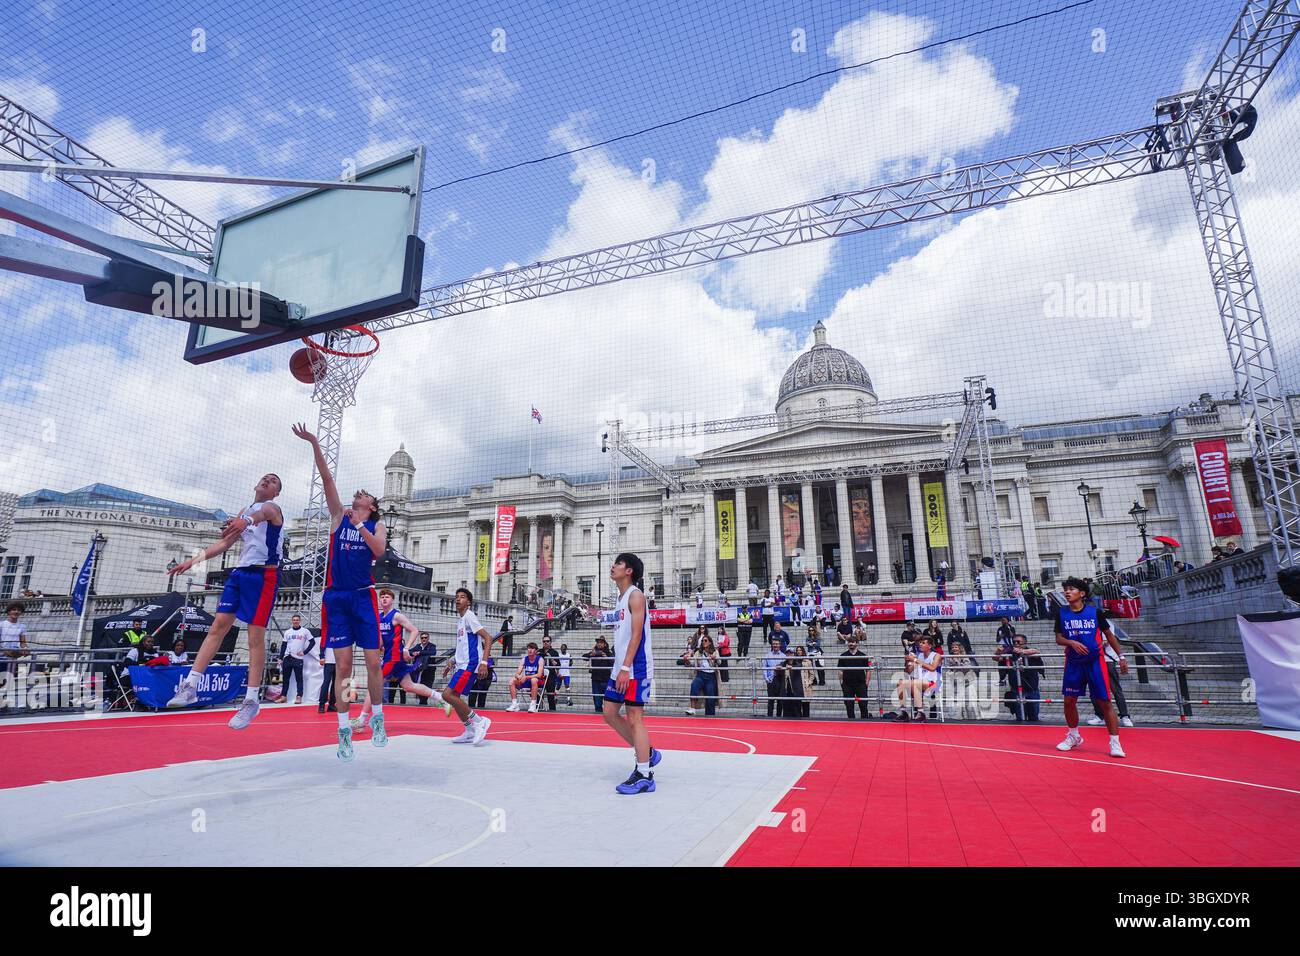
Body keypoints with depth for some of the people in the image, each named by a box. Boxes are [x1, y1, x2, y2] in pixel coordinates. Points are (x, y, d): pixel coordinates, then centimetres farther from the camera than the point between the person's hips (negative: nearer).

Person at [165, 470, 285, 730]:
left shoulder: (272, 507, -4)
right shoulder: (244, 512, 20)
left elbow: (263, 513, -30)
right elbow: (224, 543, 26)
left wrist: (247, 520, -53)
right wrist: (193, 560, 19)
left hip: (263, 574, -7)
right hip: (239, 572, 7)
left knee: (255, 636, -7)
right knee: (218, 625, 2)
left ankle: (251, 700, -3)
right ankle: (190, 686, 7)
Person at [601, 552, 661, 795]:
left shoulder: (635, 595, -11)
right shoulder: (621, 598, 17)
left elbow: (636, 635, -18)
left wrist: (625, 668, -22)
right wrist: (620, 668, 19)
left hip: (635, 668, -10)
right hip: (621, 667, 10)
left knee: (634, 718, -6)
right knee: (610, 713, 11)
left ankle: (644, 776, 3)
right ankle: (647, 753, 23)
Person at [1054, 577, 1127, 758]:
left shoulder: (1095, 611, -2)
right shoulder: (1061, 613, 2)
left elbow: (1109, 635, 7)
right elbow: (1059, 638, 1)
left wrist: (1121, 656, 4)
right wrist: (1072, 642, -19)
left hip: (1095, 662, -2)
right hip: (1073, 663, 2)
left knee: (1105, 702, -4)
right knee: (1069, 701, 4)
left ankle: (1115, 743, 6)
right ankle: (1074, 736, 24)